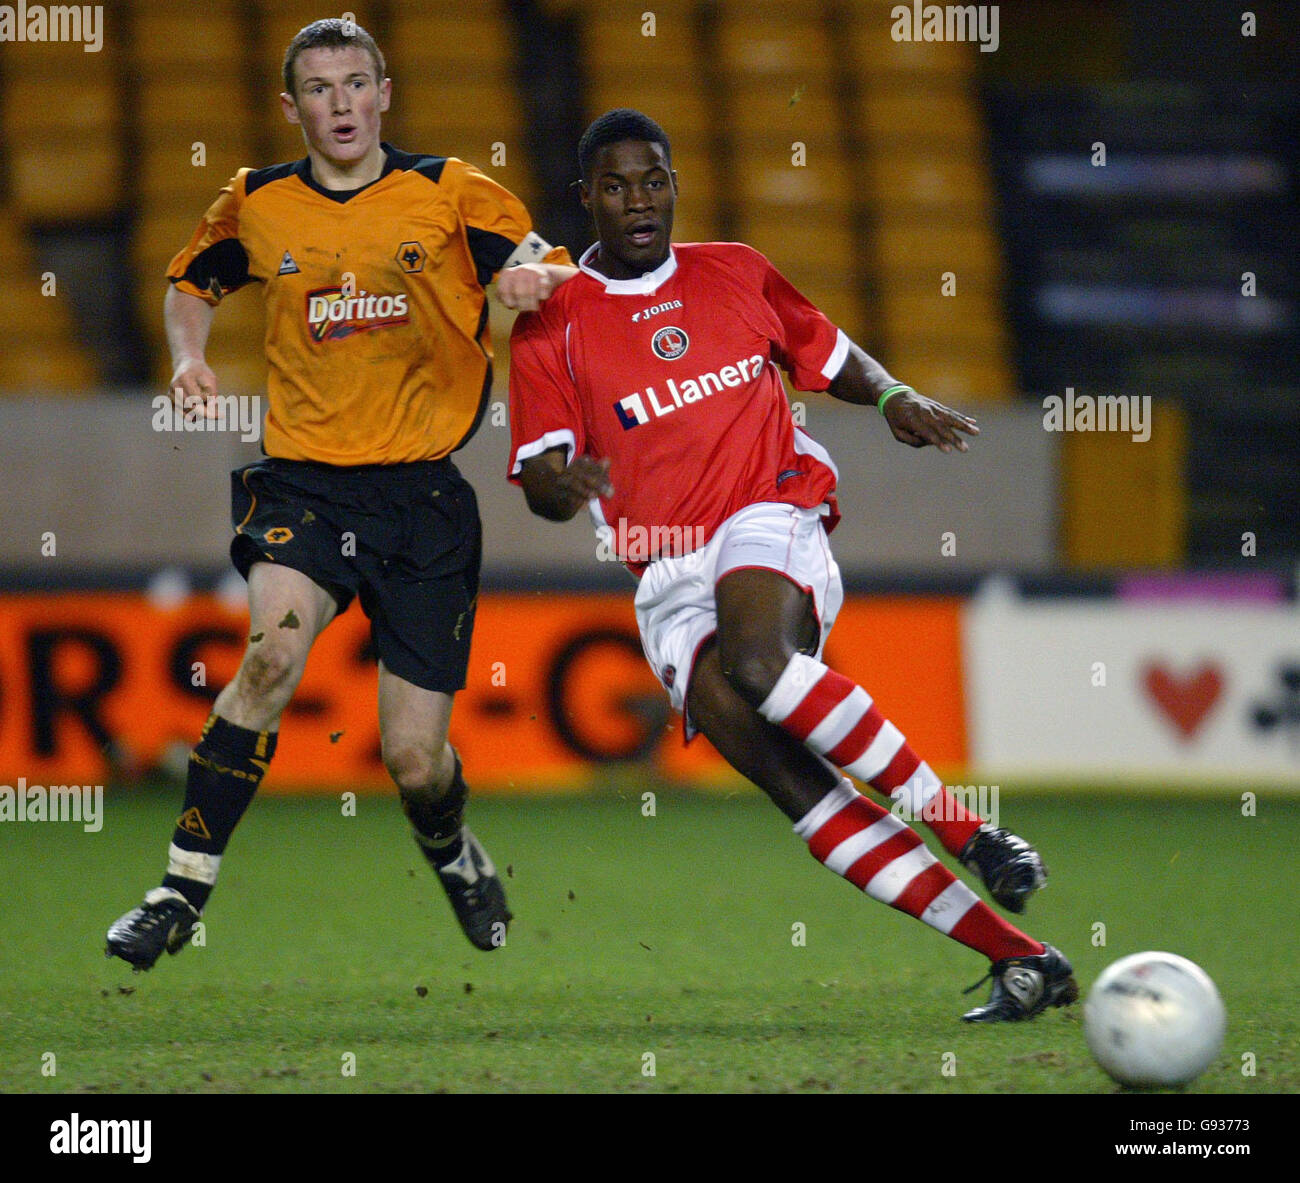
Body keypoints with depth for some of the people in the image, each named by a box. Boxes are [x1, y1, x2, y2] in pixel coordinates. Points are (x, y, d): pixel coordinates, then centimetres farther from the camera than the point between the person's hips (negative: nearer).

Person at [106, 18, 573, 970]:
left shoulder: (451, 192, 2)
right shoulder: (257, 205, 7)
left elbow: (557, 271, 5)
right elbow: (192, 282, 25)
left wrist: (538, 278, -19)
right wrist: (190, 353, 5)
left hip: (423, 491, 0)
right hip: (303, 477, 0)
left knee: (416, 760, -2)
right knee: (276, 649, -31)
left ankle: (453, 852, 36)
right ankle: (184, 889, -22)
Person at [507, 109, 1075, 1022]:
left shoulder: (735, 274, 13)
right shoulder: (553, 325, 7)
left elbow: (831, 357, 26)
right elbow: (539, 481, 1)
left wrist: (895, 398, 5)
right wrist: (563, 483, -23)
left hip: (770, 519, -1)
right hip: (668, 582, 1)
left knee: (756, 658, -38)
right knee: (791, 780, -18)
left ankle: (974, 834, -29)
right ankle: (1024, 962, -20)